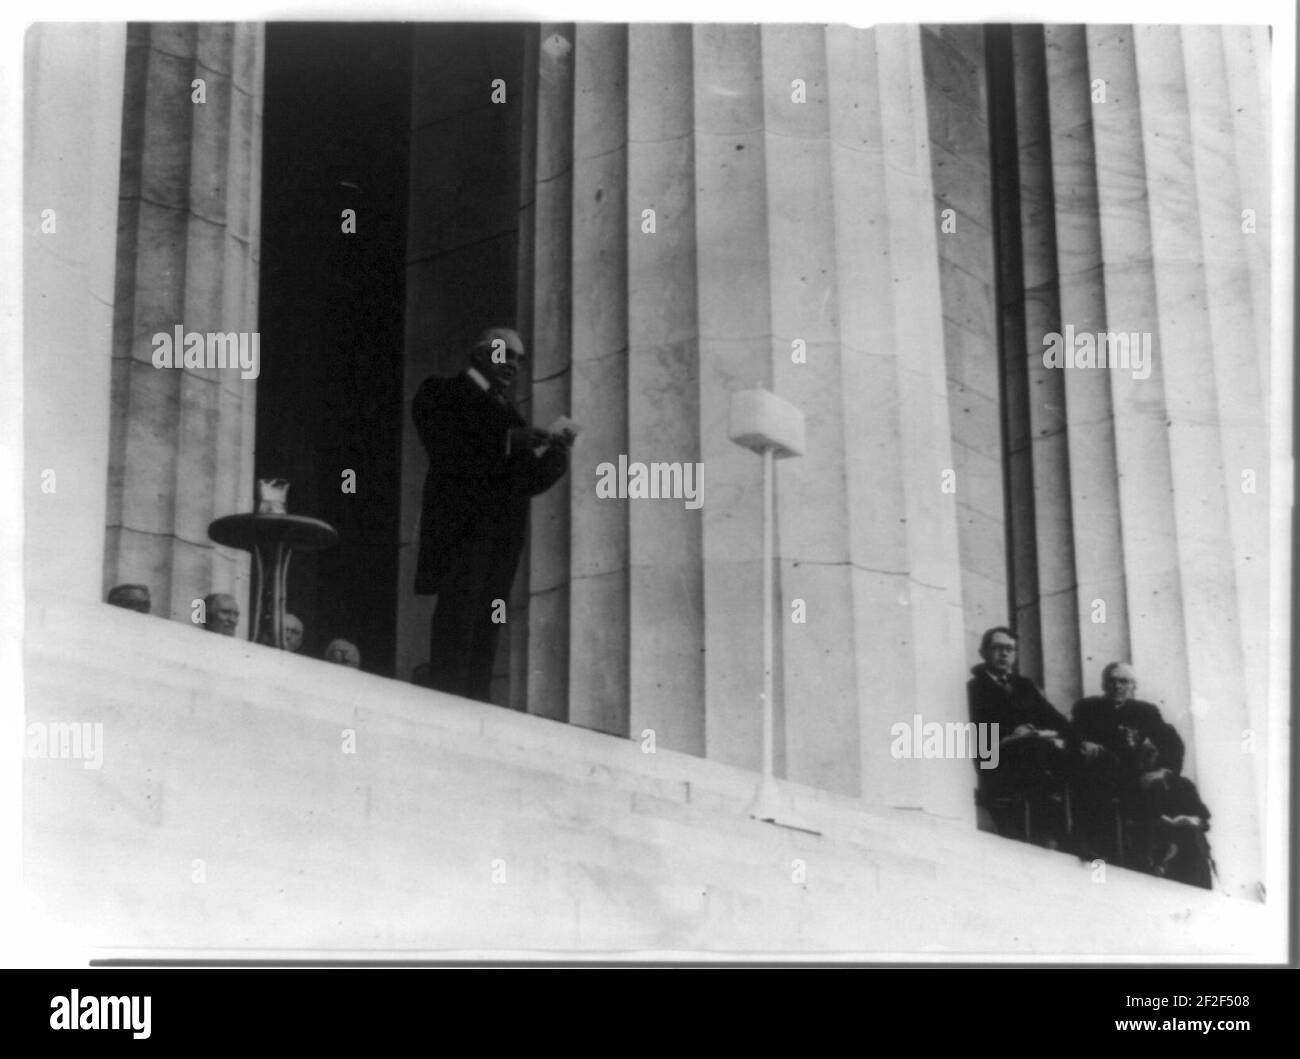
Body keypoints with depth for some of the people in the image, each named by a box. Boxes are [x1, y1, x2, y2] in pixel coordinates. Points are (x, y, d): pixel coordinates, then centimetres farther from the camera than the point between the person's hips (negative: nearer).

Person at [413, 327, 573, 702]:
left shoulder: (506, 412, 26)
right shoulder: (440, 394, 8)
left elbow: (524, 481, 20)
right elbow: (445, 450, -8)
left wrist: (554, 456, 2)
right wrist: (507, 442, -12)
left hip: (502, 531, 6)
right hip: (460, 524, -6)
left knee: (487, 629, -3)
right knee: (458, 612, -16)